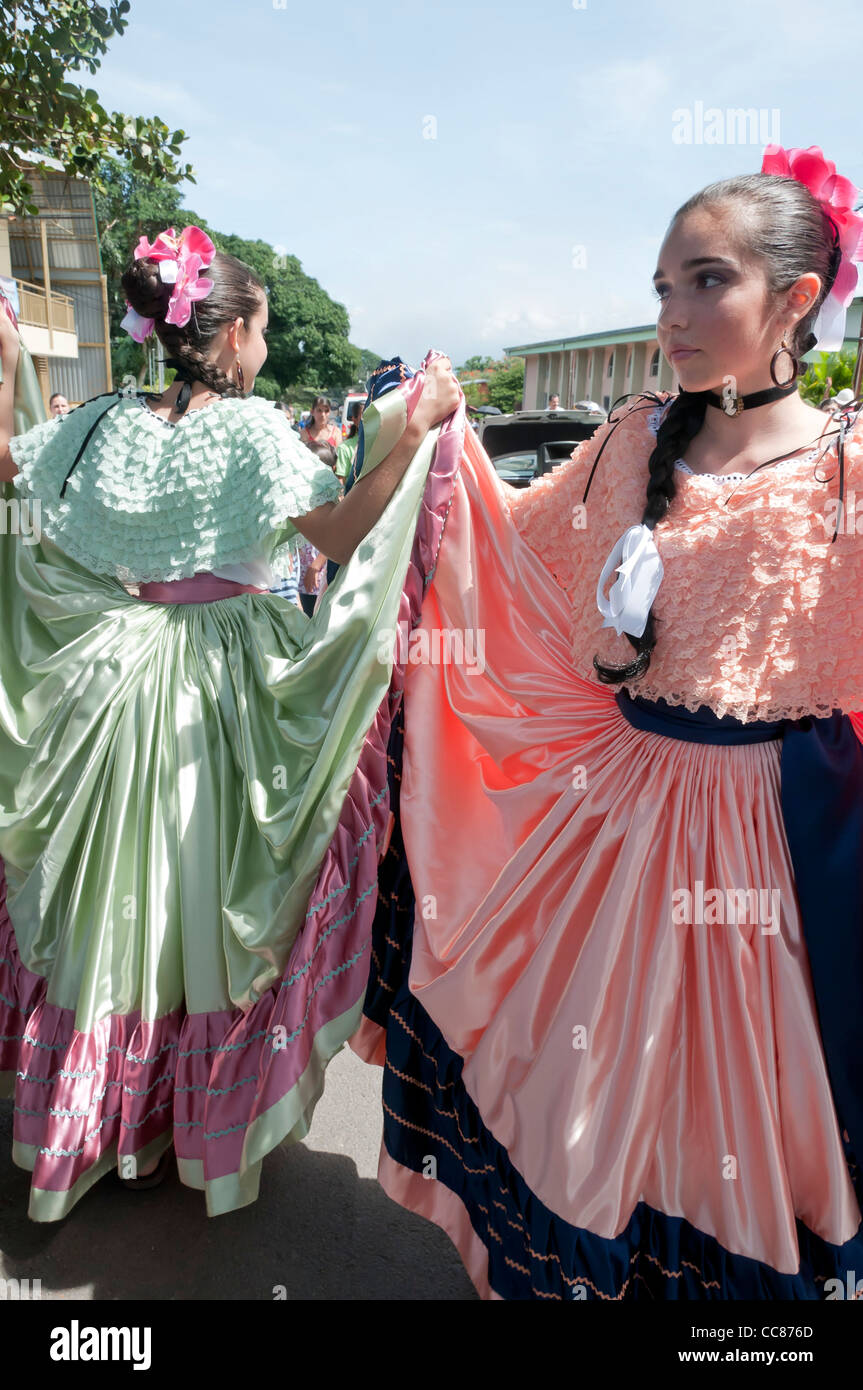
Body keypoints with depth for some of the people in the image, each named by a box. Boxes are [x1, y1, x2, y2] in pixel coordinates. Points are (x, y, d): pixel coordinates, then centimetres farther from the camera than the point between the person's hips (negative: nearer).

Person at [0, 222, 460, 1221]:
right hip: (220, 689, -4)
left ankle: (97, 1117, 36)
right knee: (200, 895, 9)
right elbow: (341, 532, -19)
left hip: (111, 681, 5)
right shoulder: (252, 430, -10)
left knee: (113, 892, 16)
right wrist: (416, 430, -19)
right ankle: (201, 1127, 28)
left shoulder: (105, 421, 4)